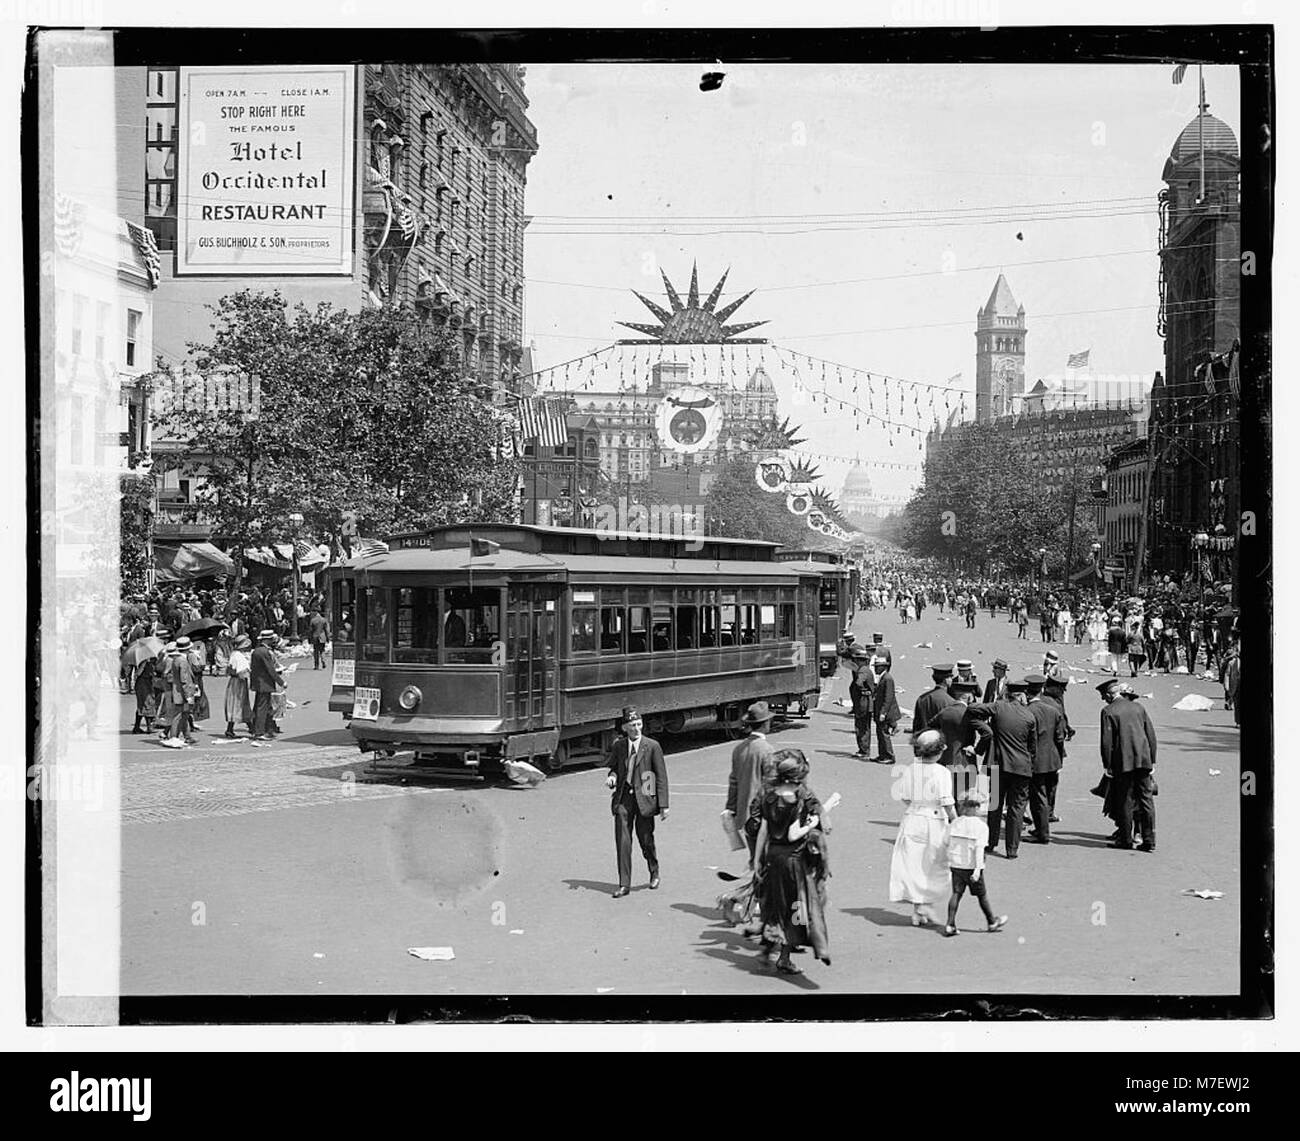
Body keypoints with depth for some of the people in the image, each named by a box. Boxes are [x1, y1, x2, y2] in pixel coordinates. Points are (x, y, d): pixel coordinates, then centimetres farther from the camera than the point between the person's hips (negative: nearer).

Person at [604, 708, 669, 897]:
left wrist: (664, 805, -6)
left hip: (643, 798, -2)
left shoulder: (652, 746, -4)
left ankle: (654, 872, 33)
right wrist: (612, 777, -5)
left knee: (646, 839, 4)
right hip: (623, 798, 2)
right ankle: (624, 884, 3)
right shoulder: (619, 746, 6)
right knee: (622, 841, -3)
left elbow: (661, 777, -3)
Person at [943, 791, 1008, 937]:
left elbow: (948, 844, 7)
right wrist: (978, 869, -20)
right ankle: (992, 922, 27)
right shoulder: (981, 826, -13)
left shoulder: (954, 823, 3)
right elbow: (979, 849, -19)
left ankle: (950, 924, -1)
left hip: (956, 865, 4)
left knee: (956, 893, 7)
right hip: (971, 866, -4)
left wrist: (950, 863, 18)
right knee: (982, 895, 11)